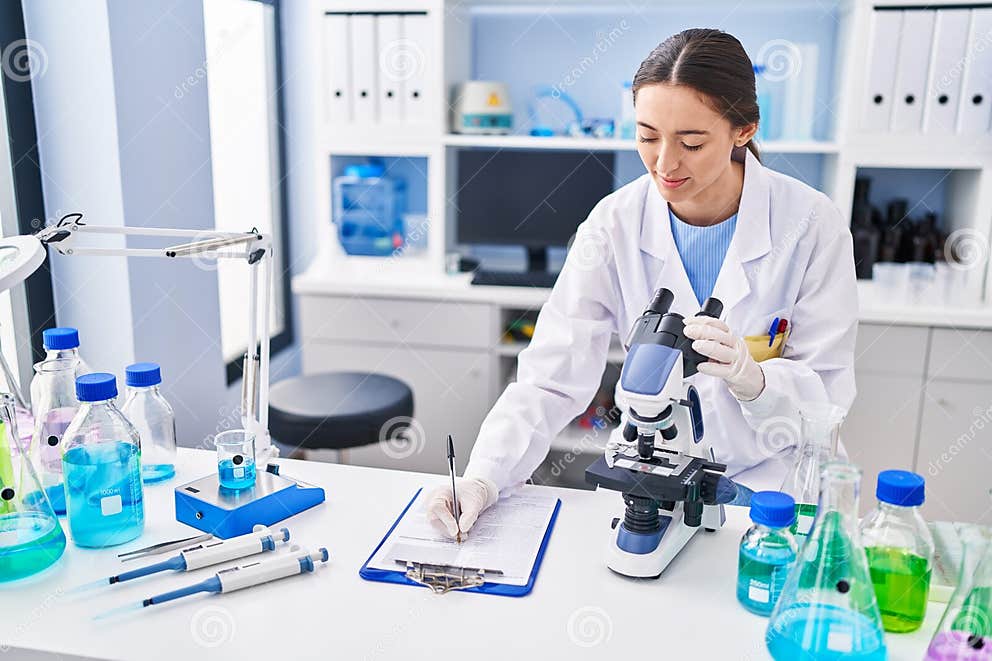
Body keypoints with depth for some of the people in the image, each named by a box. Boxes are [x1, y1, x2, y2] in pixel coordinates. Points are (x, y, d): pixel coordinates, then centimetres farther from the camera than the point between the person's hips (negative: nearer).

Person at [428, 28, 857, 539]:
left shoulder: (812, 225, -12)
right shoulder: (615, 223, -10)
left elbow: (828, 390, -9)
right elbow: (552, 377, -12)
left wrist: (750, 377, -31)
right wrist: (484, 479, -26)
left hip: (769, 481, -1)